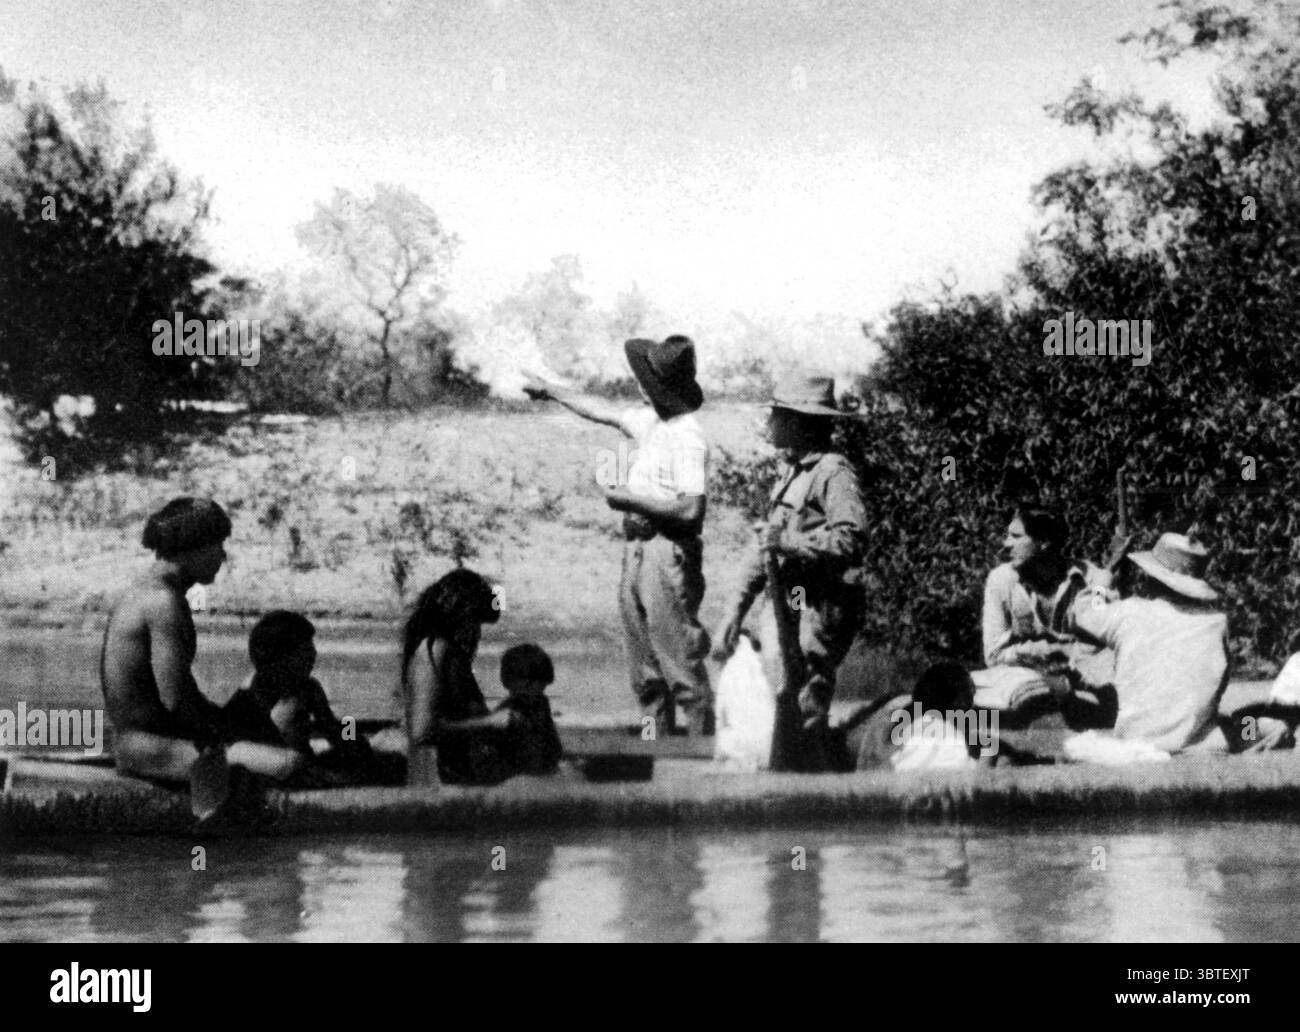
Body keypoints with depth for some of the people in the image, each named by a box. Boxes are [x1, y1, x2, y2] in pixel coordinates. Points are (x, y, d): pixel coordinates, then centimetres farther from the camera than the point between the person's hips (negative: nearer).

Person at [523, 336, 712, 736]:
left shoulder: (688, 437, -16)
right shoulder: (649, 421, 12)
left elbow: (690, 509, -24)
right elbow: (601, 413, 30)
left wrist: (631, 499, -15)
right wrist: (549, 390, 39)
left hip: (668, 552, -9)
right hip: (636, 549, 9)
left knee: (680, 660, -9)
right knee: (645, 665, 13)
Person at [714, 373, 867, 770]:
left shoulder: (834, 473, -10)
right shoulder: (790, 474, 20)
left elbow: (850, 540, -23)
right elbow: (765, 548, 24)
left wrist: (788, 541, -21)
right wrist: (737, 610, 21)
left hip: (822, 611, -9)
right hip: (788, 606, 9)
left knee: (805, 714, -12)